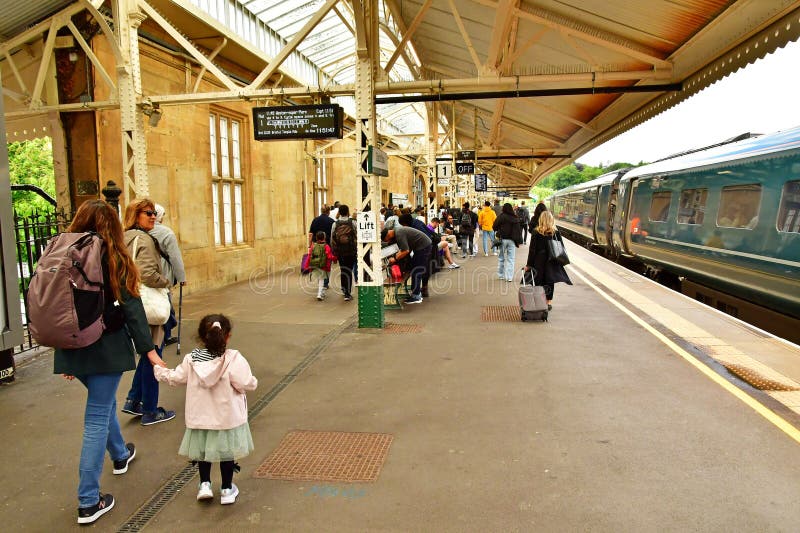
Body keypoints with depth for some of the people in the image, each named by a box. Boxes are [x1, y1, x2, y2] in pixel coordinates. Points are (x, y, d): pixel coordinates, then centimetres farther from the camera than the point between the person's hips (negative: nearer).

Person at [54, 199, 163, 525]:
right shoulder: (112, 258, -10)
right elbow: (131, 306, -13)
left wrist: (66, 351, 16)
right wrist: (148, 349, -11)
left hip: (72, 348, 6)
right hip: (105, 347, -5)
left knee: (103, 402, 27)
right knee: (97, 418, 1)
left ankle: (120, 455, 49)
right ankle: (88, 502, 6)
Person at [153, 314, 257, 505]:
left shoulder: (191, 360, -7)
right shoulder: (233, 359, -21)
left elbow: (176, 378, 7)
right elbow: (246, 384, -25)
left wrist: (161, 371, 26)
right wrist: (253, 382, -1)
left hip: (200, 417, 3)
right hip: (227, 417, -3)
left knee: (203, 449, 25)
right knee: (227, 452, 13)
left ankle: (205, 484, 29)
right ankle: (227, 489, 23)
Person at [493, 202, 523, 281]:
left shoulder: (501, 217, -9)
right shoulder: (516, 218, -2)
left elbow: (494, 227, -7)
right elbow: (519, 230, 0)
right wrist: (519, 241, 4)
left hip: (502, 239, -1)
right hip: (512, 240, 1)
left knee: (501, 258, 12)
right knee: (510, 259, 5)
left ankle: (501, 275, 17)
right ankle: (509, 277, 1)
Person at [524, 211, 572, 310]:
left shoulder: (536, 233, -10)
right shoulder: (556, 232, -2)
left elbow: (532, 250, -8)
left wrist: (528, 264, -4)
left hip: (539, 261, -2)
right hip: (552, 261, 3)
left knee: (539, 282, 5)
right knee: (550, 281, 12)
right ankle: (549, 302, 17)